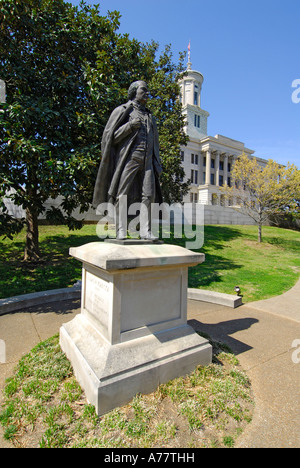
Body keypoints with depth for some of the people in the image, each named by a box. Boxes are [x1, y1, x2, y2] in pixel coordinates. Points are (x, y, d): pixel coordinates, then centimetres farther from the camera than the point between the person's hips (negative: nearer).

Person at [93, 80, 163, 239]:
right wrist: (130, 126, -11)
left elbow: (154, 142, 26)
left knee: (149, 195, -7)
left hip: (147, 161, 5)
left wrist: (157, 165, 15)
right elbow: (111, 136, 2)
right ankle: (121, 231, -6)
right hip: (128, 158, -5)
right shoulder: (122, 110, 10)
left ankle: (145, 231, -5)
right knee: (122, 194, -9)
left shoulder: (149, 116, 27)